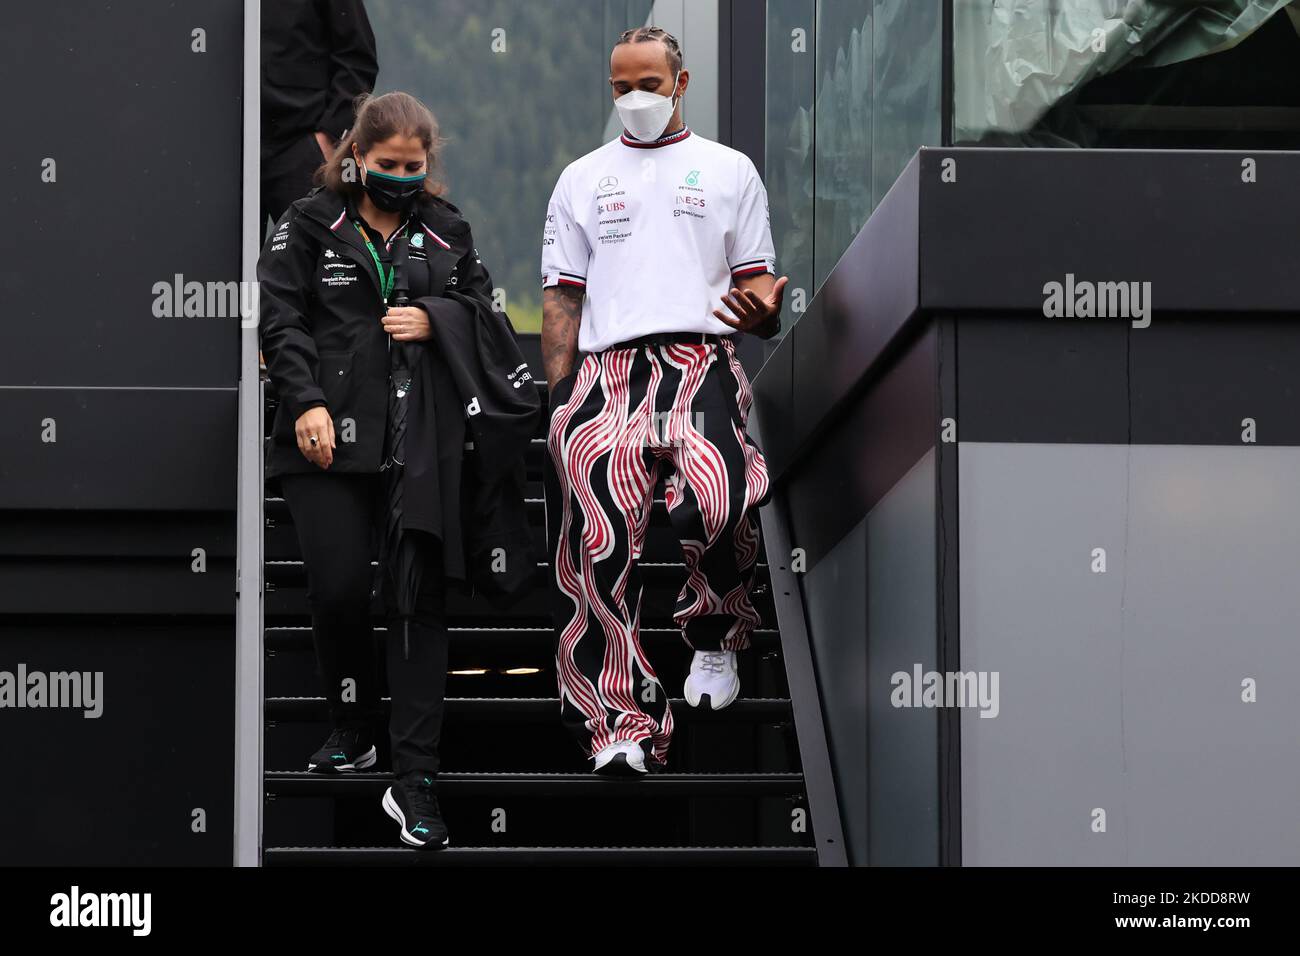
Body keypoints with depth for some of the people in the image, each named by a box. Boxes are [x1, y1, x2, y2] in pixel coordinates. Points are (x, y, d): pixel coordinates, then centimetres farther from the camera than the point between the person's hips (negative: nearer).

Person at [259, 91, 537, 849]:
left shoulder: (446, 231, 14)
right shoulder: (310, 225, 7)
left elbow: (484, 311, 19)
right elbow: (280, 317, 0)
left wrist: (437, 319, -2)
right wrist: (305, 402, -12)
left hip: (424, 441, 1)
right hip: (333, 436, -1)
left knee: (420, 600, -3)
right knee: (339, 588, -6)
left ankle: (415, 780, -3)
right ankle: (353, 730, 21)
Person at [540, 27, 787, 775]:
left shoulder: (729, 171, 19)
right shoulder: (583, 179, 24)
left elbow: (757, 279, 14)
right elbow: (563, 298, 19)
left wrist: (763, 311, -11)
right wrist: (560, 401, 7)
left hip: (700, 360, -2)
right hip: (605, 369, 2)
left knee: (718, 504, -30)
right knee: (597, 542, -17)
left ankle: (716, 636, 0)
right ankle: (622, 728, -16)